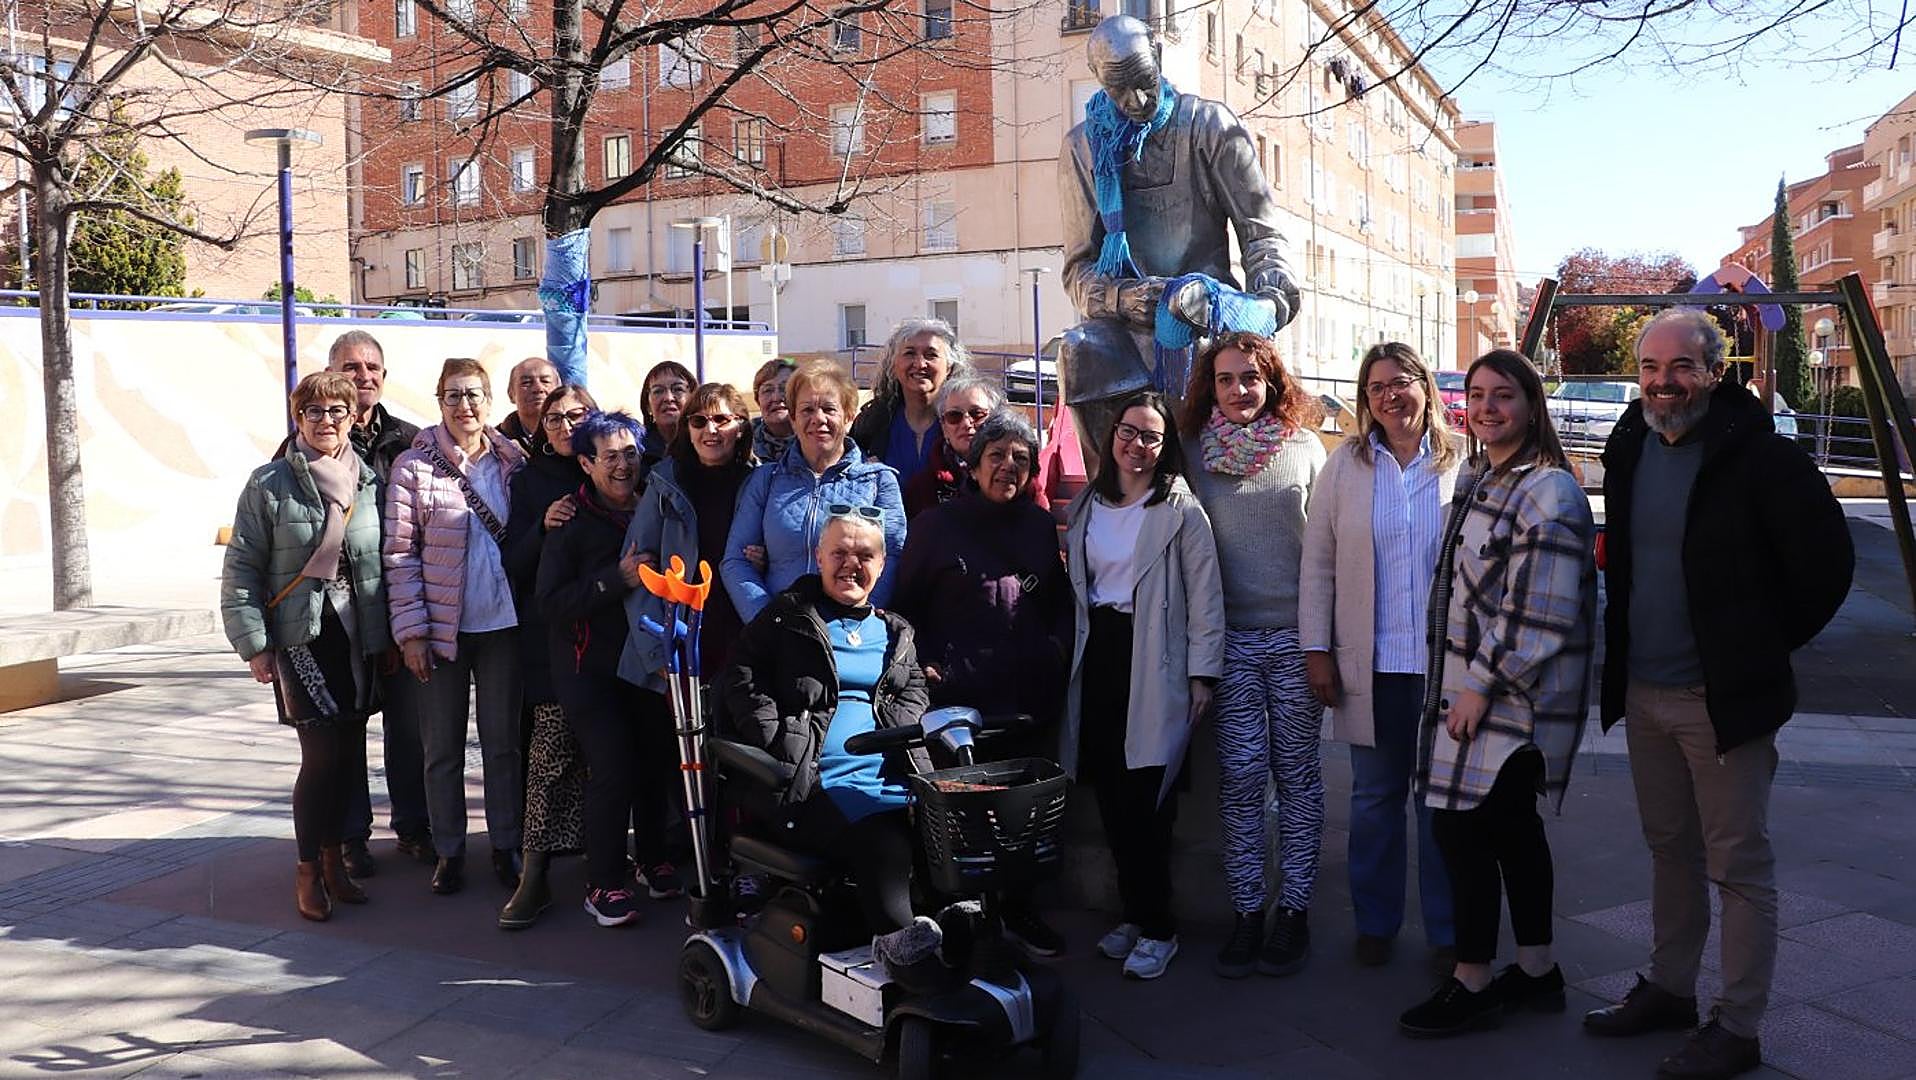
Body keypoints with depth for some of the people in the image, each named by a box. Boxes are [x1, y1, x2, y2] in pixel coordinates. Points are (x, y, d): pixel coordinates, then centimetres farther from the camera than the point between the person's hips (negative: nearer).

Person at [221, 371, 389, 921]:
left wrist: (394, 632, 8)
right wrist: (254, 643, -8)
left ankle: (334, 856, 25)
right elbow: (241, 567, -3)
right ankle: (308, 870, 8)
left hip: (359, 638, 4)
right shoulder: (270, 483, -4)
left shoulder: (370, 481, 6)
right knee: (322, 754, -8)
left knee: (351, 752, 8)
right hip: (300, 639, -4)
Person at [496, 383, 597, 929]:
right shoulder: (530, 480, 10)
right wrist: (544, 527, -12)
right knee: (552, 751, -7)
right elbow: (514, 563, 5)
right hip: (551, 637, -1)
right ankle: (535, 874, -2)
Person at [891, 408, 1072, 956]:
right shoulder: (938, 524, 2)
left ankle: (1020, 910, 26)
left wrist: (1057, 646, 6)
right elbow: (905, 605, 5)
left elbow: (1061, 600, 21)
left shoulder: (1042, 526, 12)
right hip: (957, 692, -3)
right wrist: (923, 665, -5)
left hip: (1031, 691, 4)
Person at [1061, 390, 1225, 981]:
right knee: (1111, 796, 6)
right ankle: (1135, 914, 21)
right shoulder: (1085, 507, 12)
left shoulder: (1181, 510, -4)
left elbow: (1205, 596, -5)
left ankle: (1157, 929, 7)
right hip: (1098, 652, 5)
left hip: (1153, 662, -5)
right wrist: (1071, 655, 13)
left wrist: (1202, 673, -9)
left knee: (1144, 798, -6)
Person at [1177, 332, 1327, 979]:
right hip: (1230, 639, 0)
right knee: (1240, 777, 0)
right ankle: (1246, 912, 10)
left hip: (1296, 635, 0)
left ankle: (1294, 909, 15)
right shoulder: (1195, 450, 4)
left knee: (1298, 774, 6)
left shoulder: (1305, 447, 5)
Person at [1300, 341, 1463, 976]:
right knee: (1374, 800, 11)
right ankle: (1374, 924, 26)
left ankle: (1447, 932, 21)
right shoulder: (1345, 466, 3)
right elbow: (1317, 564, 4)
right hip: (1371, 667, 1)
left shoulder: (1462, 467, 1)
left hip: (1444, 663, -1)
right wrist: (1316, 649, -1)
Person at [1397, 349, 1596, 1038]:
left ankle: (1472, 982, 9)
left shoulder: (1546, 493, -17)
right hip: (1473, 685, 9)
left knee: (1462, 824, -5)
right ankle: (1536, 970, 29)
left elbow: (1540, 615, -22)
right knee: (1511, 825, 16)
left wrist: (1482, 687, -19)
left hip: (1510, 697, -9)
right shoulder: (1479, 481, 13)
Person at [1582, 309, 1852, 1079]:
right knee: (1670, 849, 18)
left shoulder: (1757, 455, -14)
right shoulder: (1628, 449, 7)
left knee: (1738, 864, 2)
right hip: (1643, 693, 7)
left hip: (1723, 697, -7)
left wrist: (1768, 644, -3)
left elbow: (1827, 561, -11)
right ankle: (1669, 989, 31)